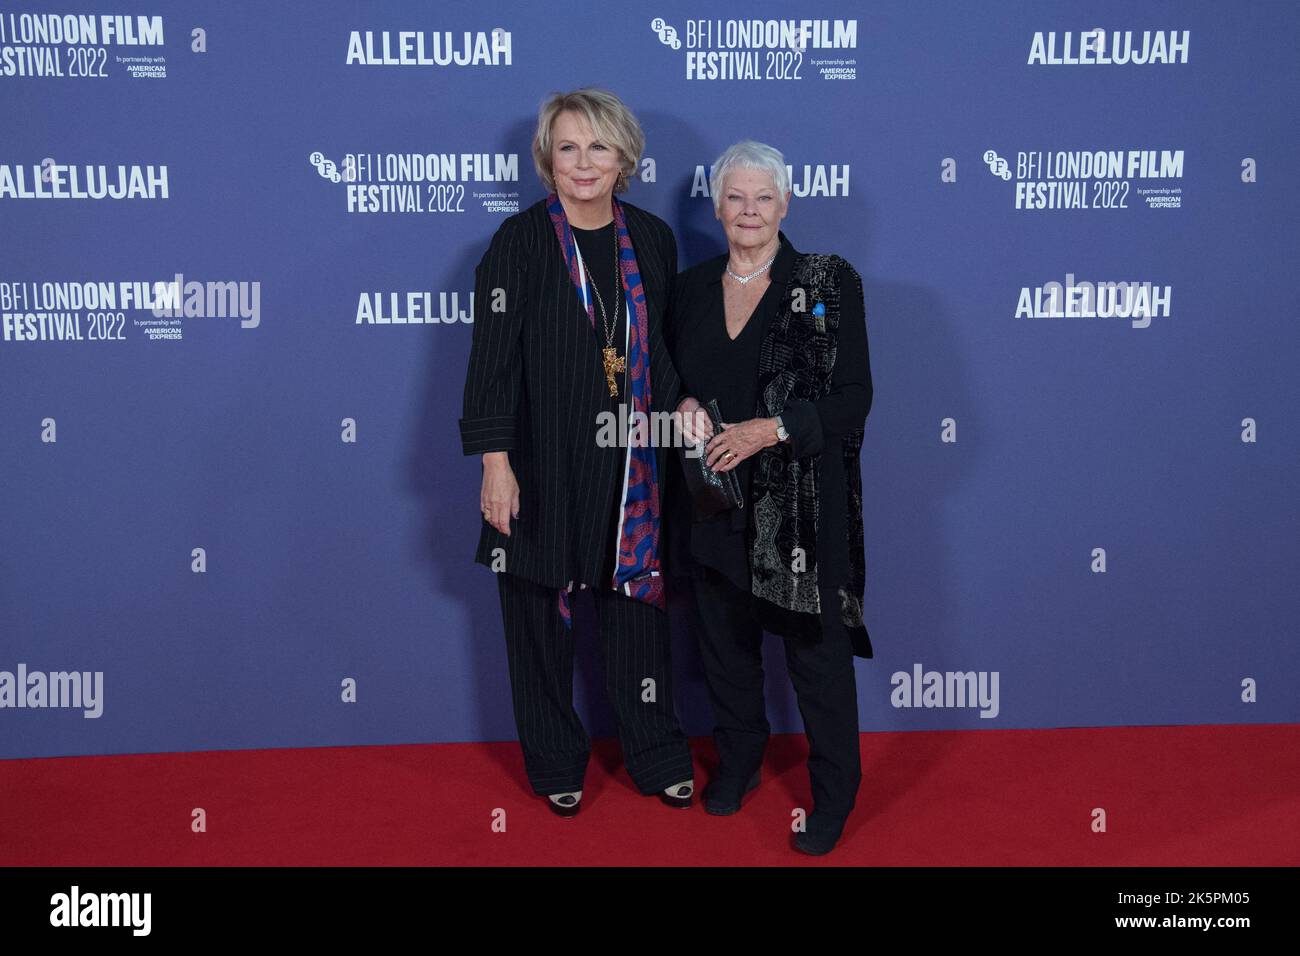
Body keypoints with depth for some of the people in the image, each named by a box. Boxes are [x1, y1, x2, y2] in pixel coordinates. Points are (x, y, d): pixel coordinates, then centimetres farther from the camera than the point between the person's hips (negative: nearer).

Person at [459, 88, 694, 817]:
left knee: (638, 605, 10)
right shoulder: (520, 242, -5)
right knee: (544, 614, 8)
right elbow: (494, 356, -9)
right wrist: (496, 462, -15)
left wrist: (681, 402, -4)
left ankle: (657, 755, 28)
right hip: (545, 464, -3)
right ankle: (557, 764, 27)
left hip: (633, 463, 3)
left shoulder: (652, 239, 6)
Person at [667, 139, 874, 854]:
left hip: (802, 506, -4)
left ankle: (833, 794, 21)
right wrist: (684, 409, -5)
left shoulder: (827, 283, -5)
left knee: (815, 650, 2)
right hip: (715, 500, 4)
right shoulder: (691, 289, 7)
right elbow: (672, 379, 17)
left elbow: (853, 398, -9)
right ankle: (737, 763, 38)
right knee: (724, 642, 16)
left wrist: (771, 428, -21)